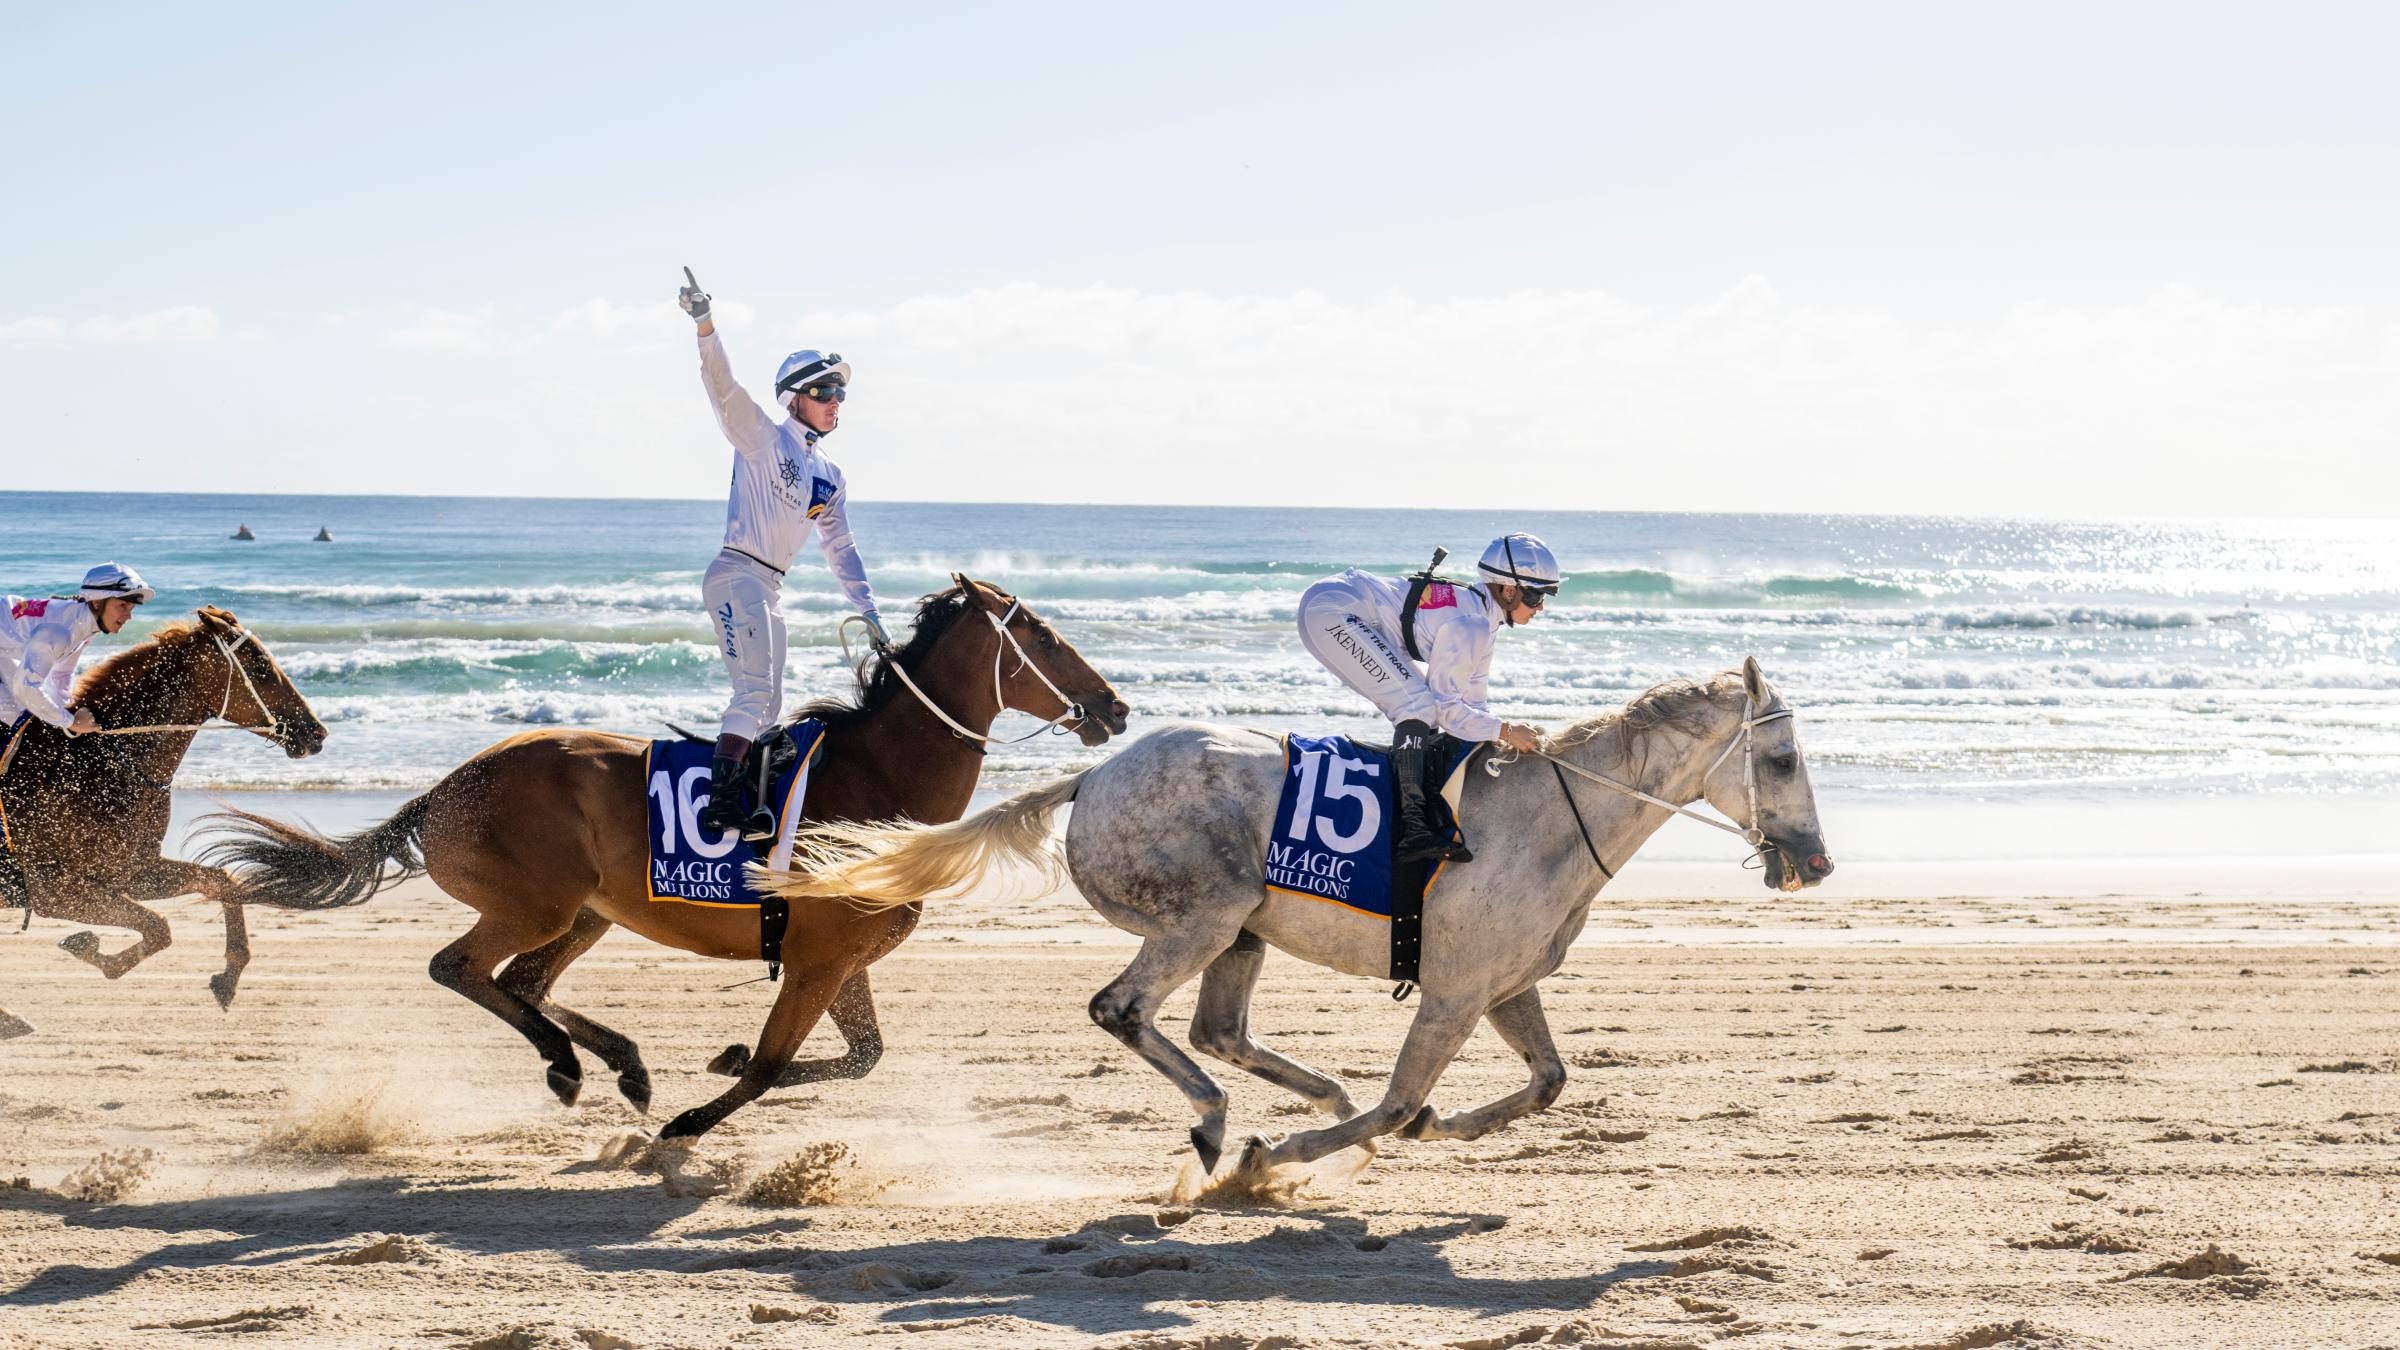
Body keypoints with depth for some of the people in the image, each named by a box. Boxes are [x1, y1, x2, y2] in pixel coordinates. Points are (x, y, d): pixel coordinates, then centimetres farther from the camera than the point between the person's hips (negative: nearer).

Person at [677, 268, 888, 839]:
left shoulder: (830, 478, 18)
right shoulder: (764, 438, -2)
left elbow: (840, 550, 22)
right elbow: (724, 388, -17)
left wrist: (870, 615, 17)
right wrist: (705, 328, -34)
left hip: (771, 591, 9)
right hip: (736, 575, -8)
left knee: (767, 706, 9)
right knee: (756, 690, -21)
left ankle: (735, 799, 14)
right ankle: (720, 803, -25)